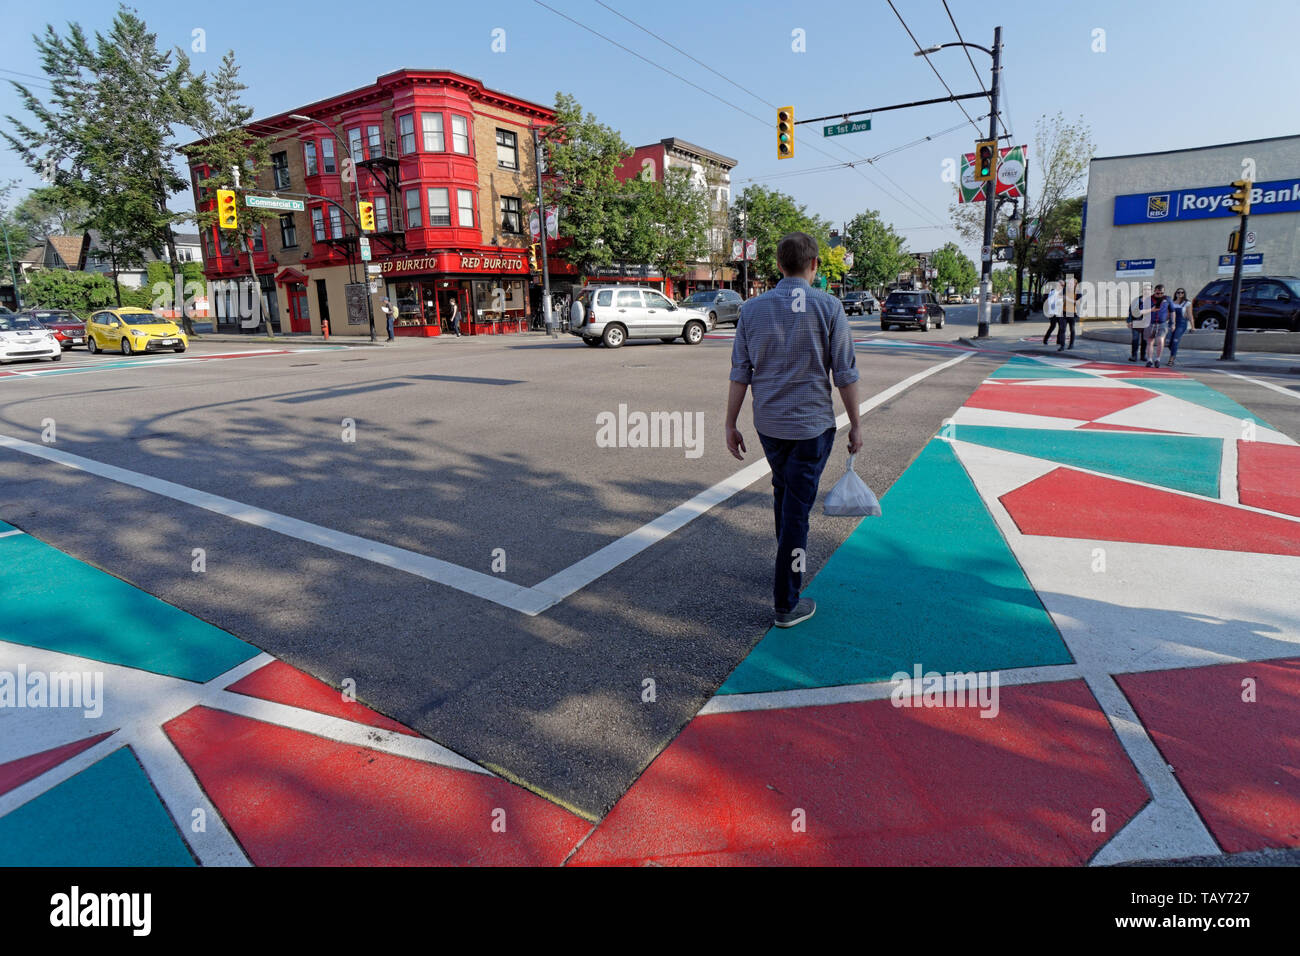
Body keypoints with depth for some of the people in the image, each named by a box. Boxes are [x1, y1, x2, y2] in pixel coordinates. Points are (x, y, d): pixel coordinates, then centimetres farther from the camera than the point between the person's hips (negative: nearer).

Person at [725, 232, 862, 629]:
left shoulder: (752, 309, 1)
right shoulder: (828, 307, -7)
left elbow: (740, 373, 0)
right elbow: (845, 374, -6)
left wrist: (731, 425, 6)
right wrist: (855, 424, 3)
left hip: (768, 423, 3)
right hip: (813, 424, -3)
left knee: (783, 492, 24)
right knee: (797, 506, 0)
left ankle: (791, 563, 42)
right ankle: (786, 603, 7)